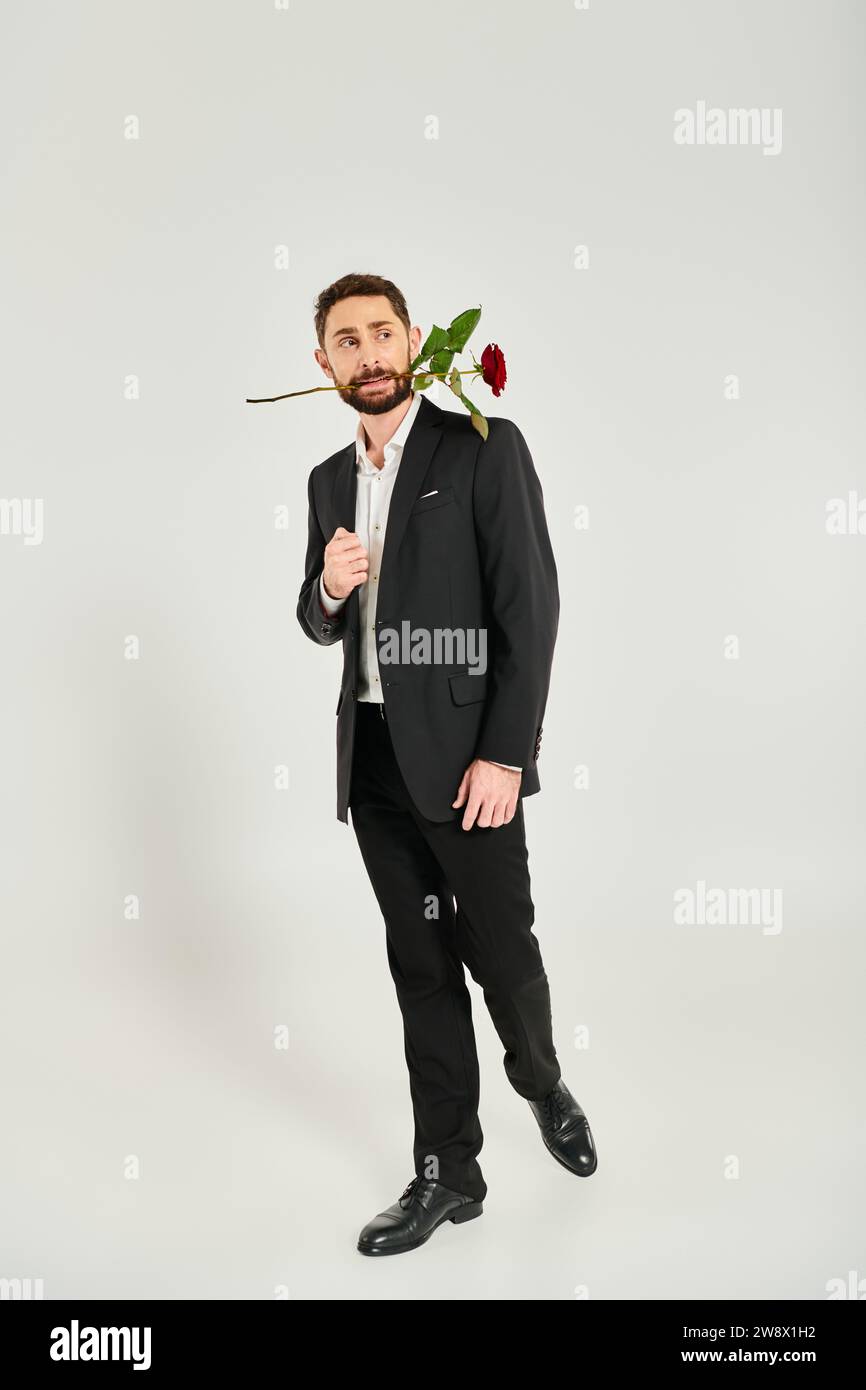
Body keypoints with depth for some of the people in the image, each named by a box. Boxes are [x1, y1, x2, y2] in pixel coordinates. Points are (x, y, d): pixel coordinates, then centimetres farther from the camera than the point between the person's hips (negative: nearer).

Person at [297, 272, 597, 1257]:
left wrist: (503, 757, -17)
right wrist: (328, 589, -5)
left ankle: (542, 1086, 35)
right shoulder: (330, 480, 14)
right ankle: (447, 1170, 23)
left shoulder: (485, 448, -4)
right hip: (372, 759, 5)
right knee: (421, 966, 10)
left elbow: (531, 607, -11)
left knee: (501, 951, 3)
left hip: (463, 751, -5)